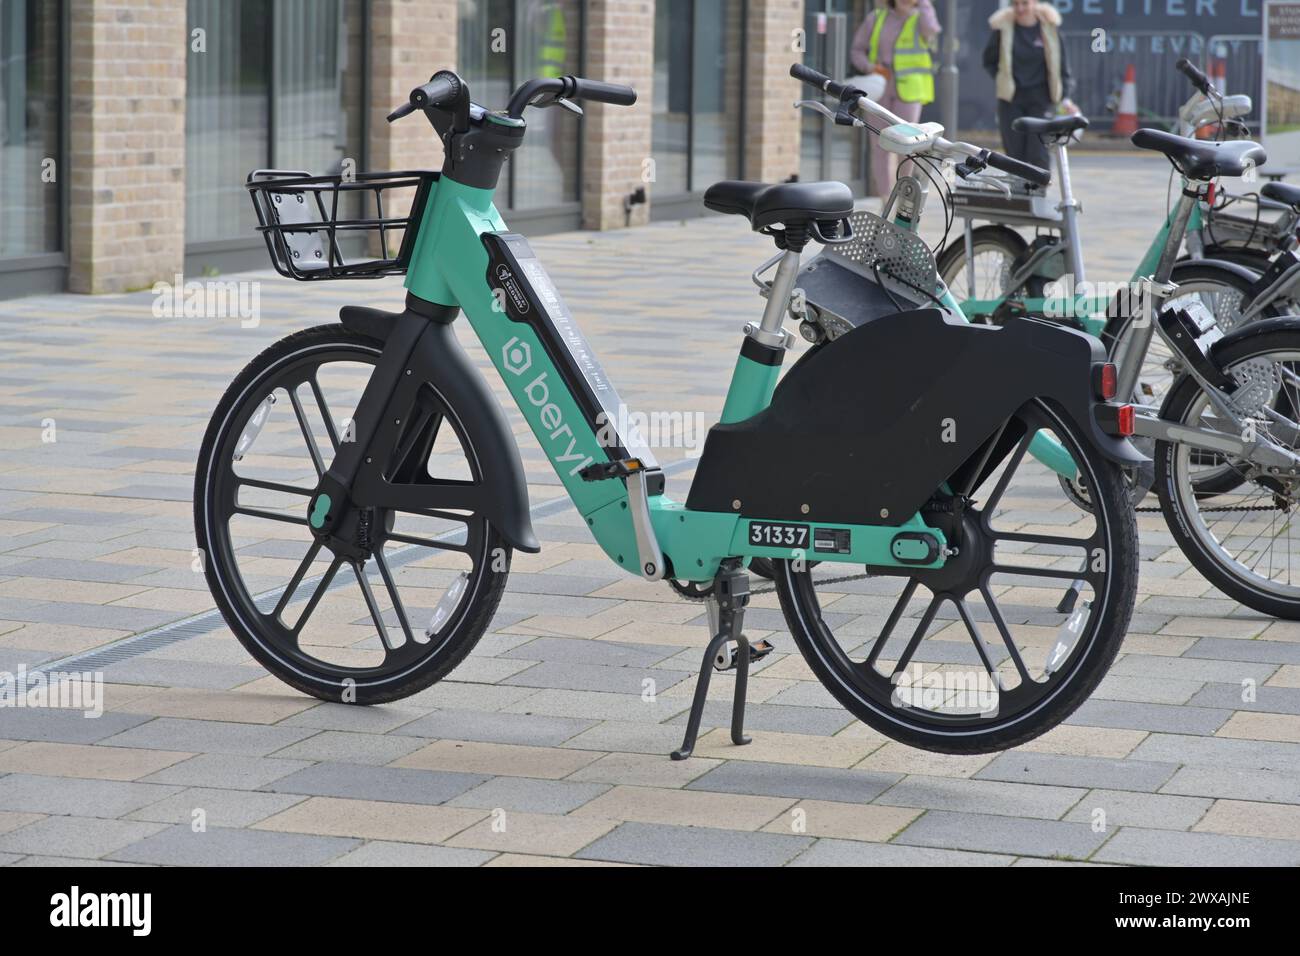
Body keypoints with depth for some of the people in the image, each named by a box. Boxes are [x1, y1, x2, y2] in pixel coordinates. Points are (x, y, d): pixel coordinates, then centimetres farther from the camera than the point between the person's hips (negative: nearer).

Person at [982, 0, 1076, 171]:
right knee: (1014, 154, 1)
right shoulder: (1003, 26, -3)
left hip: (1040, 99, -1)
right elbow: (989, 61, 10)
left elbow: (1061, 64, 1)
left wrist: (1065, 98, -5)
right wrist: (1003, 81, -3)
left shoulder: (1049, 25, -3)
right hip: (1011, 99, 1)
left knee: (1037, 154, -9)